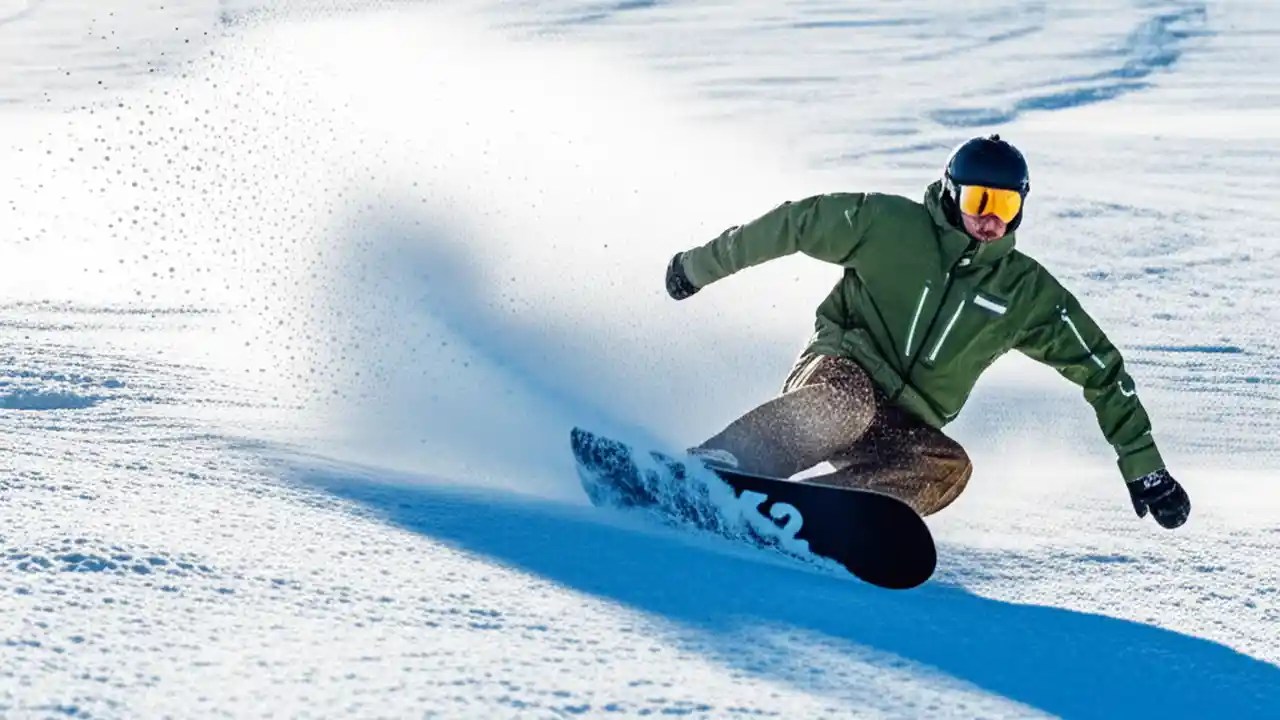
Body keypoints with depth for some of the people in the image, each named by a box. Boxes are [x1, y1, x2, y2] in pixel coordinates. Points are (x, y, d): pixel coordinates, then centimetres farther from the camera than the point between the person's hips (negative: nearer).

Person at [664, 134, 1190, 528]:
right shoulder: (890, 225, -3)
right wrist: (701, 266, 12)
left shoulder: (1026, 292, 7)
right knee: (846, 404, -41)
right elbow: (795, 223, 6)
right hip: (838, 369, -3)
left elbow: (1100, 370, 11)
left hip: (902, 430, 4)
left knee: (947, 468, -32)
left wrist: (1143, 468, 8)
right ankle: (709, 470, -54)